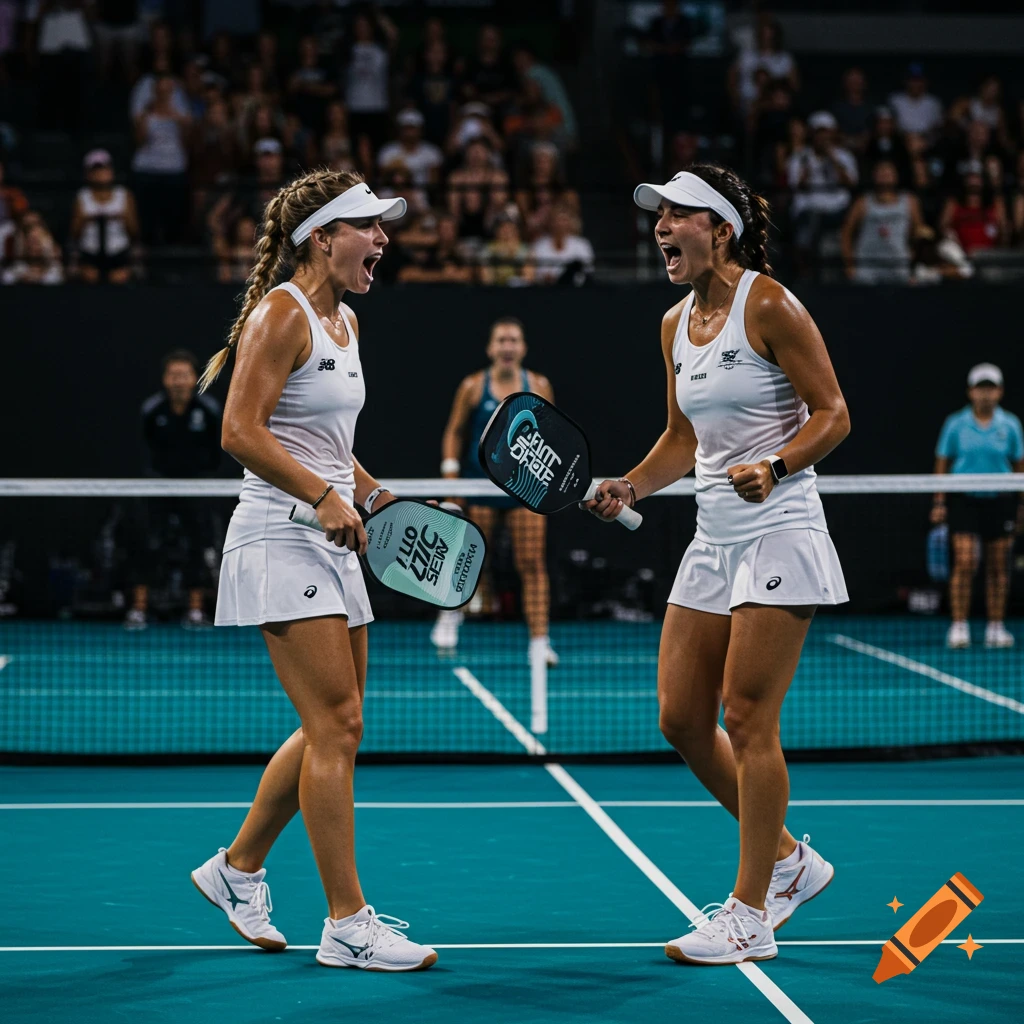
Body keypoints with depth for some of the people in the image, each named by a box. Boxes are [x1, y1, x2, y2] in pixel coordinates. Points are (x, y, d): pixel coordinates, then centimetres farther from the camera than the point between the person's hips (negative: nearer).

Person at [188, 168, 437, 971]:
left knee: (332, 730, 11)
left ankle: (238, 867, 28)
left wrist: (377, 497, 11)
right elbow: (242, 432, -19)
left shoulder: (346, 322, 16)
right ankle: (347, 923, -7)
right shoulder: (281, 313, -12)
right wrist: (324, 497, -24)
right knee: (338, 726, -11)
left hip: (331, 545, 9)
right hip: (280, 542, -9)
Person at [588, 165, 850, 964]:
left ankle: (750, 916, 1)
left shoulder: (768, 306, -11)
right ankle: (788, 860, 24)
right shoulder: (676, 325, 11)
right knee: (681, 718, 6)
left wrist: (774, 467, -25)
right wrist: (630, 487, 6)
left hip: (779, 535, -8)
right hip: (713, 539, 8)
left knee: (748, 719, -8)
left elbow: (833, 414, -10)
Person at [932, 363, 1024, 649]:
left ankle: (995, 628, 11)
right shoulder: (956, 424, 2)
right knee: (964, 563, -12)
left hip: (999, 501, 2)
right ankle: (959, 626, -8)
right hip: (963, 500, -2)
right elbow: (942, 464, 6)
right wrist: (939, 503, 0)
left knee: (998, 567, 3)